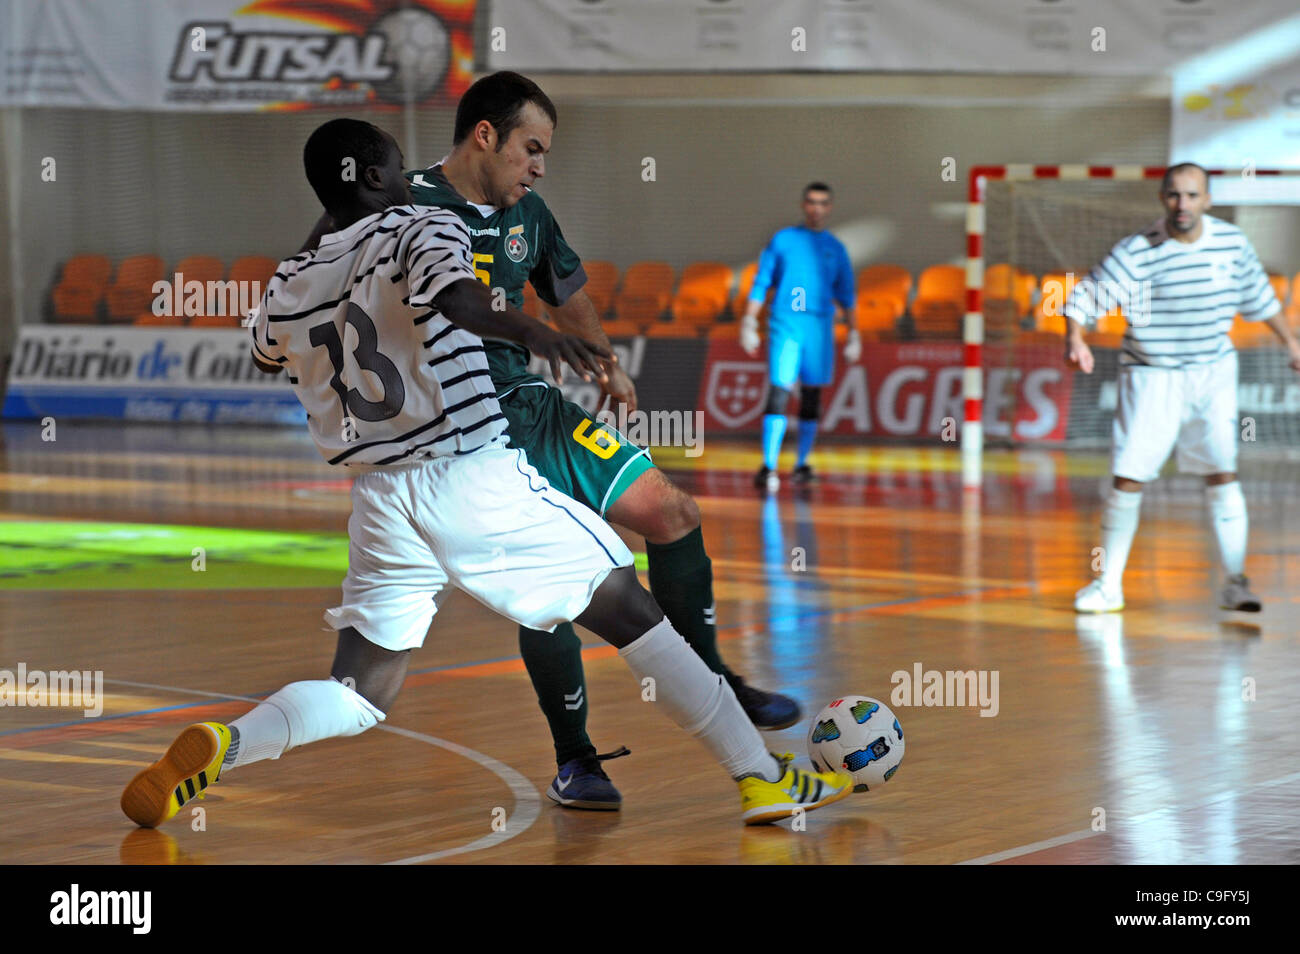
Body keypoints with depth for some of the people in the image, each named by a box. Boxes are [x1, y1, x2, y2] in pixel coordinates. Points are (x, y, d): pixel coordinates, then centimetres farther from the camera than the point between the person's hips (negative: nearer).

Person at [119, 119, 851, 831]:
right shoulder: (423, 229, -2)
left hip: (381, 497, 5)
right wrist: (526, 328, -41)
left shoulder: (290, 286, 12)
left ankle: (219, 745, -16)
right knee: (634, 614, 7)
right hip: (475, 476, -4)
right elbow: (452, 295, -26)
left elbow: (266, 357, 35)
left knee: (360, 694, 11)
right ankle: (762, 777, 7)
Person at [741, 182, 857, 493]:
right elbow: (761, 284, 6)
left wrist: (853, 333, 9)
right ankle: (768, 466, -18)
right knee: (778, 392, -14)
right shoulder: (783, 240, 6)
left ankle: (802, 463, 19)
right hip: (785, 325, -3)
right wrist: (749, 324, -2)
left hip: (820, 329, 3)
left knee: (811, 396, 6)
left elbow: (845, 295, 15)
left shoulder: (835, 249, 12)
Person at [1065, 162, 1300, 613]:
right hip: (1151, 377, -2)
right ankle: (1109, 585, 9)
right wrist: (1074, 338, -36)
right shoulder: (1135, 253, -14)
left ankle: (1234, 584, 3)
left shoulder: (1232, 241, -2)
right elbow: (1086, 296, -17)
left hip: (1213, 374, 2)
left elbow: (1258, 296, 14)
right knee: (1127, 480, -5)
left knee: (1223, 475, -6)